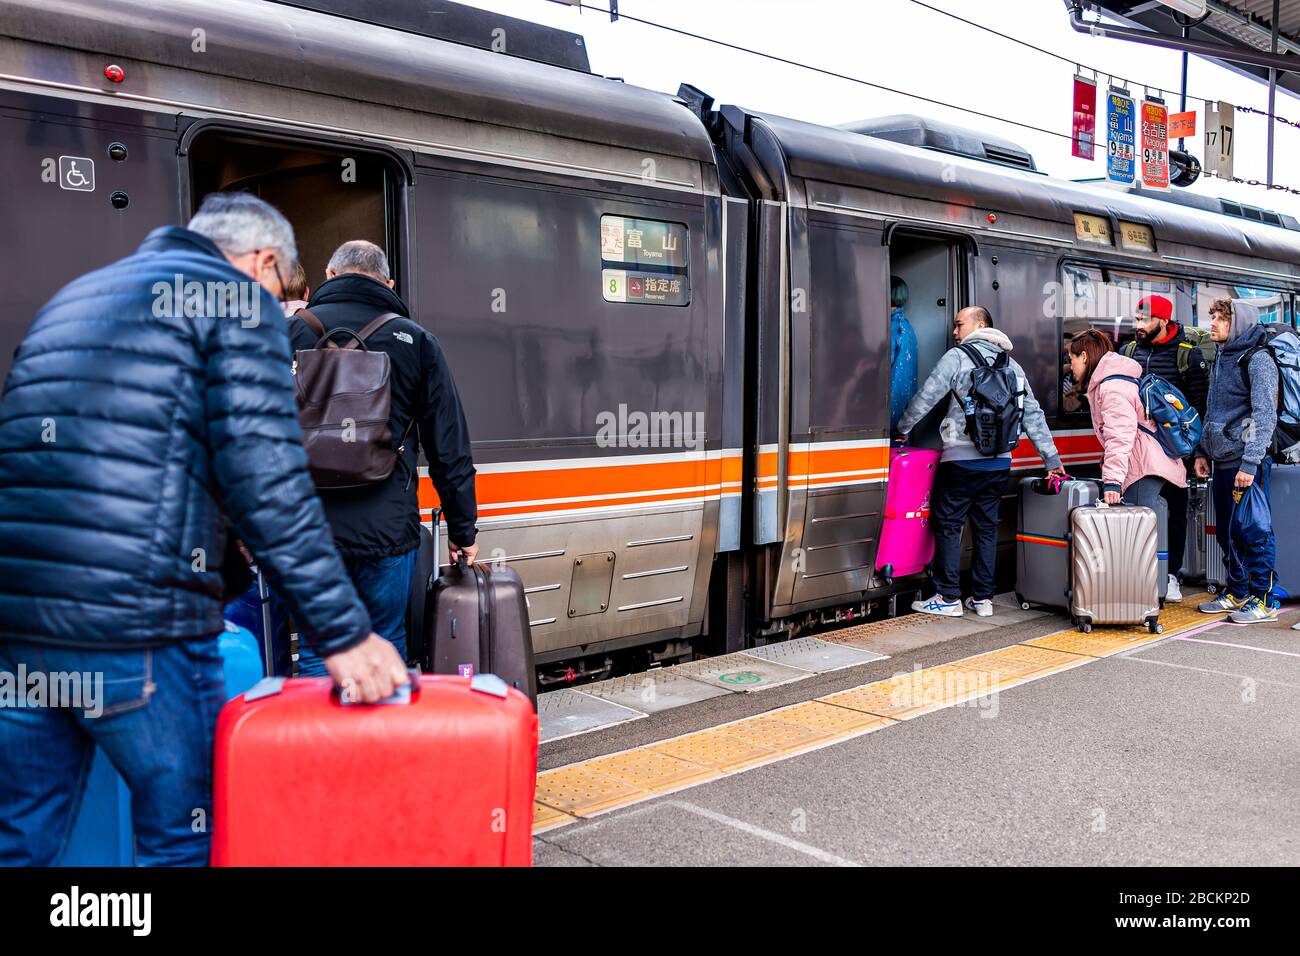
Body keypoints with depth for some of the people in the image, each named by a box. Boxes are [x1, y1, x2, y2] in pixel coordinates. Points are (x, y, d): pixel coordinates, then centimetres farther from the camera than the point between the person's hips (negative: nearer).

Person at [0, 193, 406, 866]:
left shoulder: (71, 296, 26)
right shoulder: (239, 298, 2)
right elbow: (265, 481, -11)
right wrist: (344, 634, -12)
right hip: (135, 620, -7)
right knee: (184, 837, 7)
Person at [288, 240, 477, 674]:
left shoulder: (293, 330, 3)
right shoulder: (417, 340, 4)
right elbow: (450, 449, 3)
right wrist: (462, 530, 10)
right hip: (388, 527, 0)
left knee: (317, 653, 9)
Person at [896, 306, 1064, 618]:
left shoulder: (958, 356, -5)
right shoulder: (1012, 365, 13)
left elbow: (926, 397, -6)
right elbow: (1033, 414, 12)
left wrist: (903, 429, 8)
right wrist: (1051, 457, 16)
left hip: (961, 461, -6)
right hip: (999, 464, 6)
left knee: (947, 525, 3)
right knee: (986, 527, 13)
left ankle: (949, 598, 4)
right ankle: (983, 598, 15)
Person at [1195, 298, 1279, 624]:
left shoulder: (1257, 360, -9)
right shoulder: (1222, 359, 17)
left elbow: (1265, 415, -16)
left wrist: (1250, 462, -21)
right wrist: (1203, 451, 16)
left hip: (1247, 462, -8)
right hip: (1222, 462, 9)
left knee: (1253, 531, -4)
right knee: (1227, 532, 13)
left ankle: (1263, 599, 3)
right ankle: (1236, 592, 24)